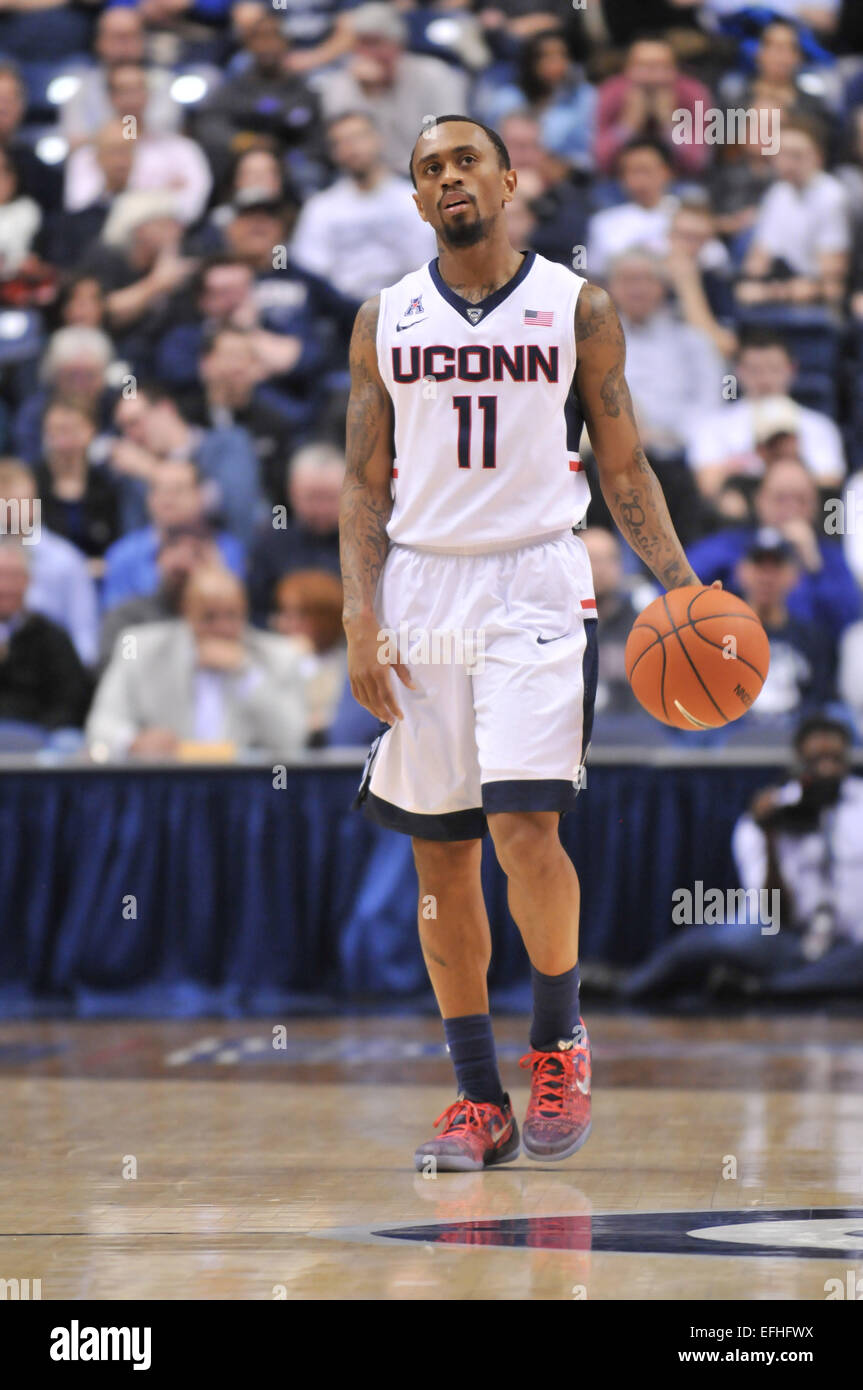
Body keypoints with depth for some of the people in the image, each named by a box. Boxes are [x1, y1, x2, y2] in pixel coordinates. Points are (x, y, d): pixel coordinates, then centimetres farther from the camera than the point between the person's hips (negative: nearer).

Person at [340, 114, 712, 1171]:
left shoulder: (576, 308, 3)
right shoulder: (385, 320, 8)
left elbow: (624, 468, 7)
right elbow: (366, 483, 8)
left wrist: (680, 585, -6)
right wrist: (361, 617, -3)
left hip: (537, 587, -3)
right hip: (421, 589, 3)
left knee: (525, 825, -16)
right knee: (440, 853, 3)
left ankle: (559, 1035, 9)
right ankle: (479, 1097, 12)